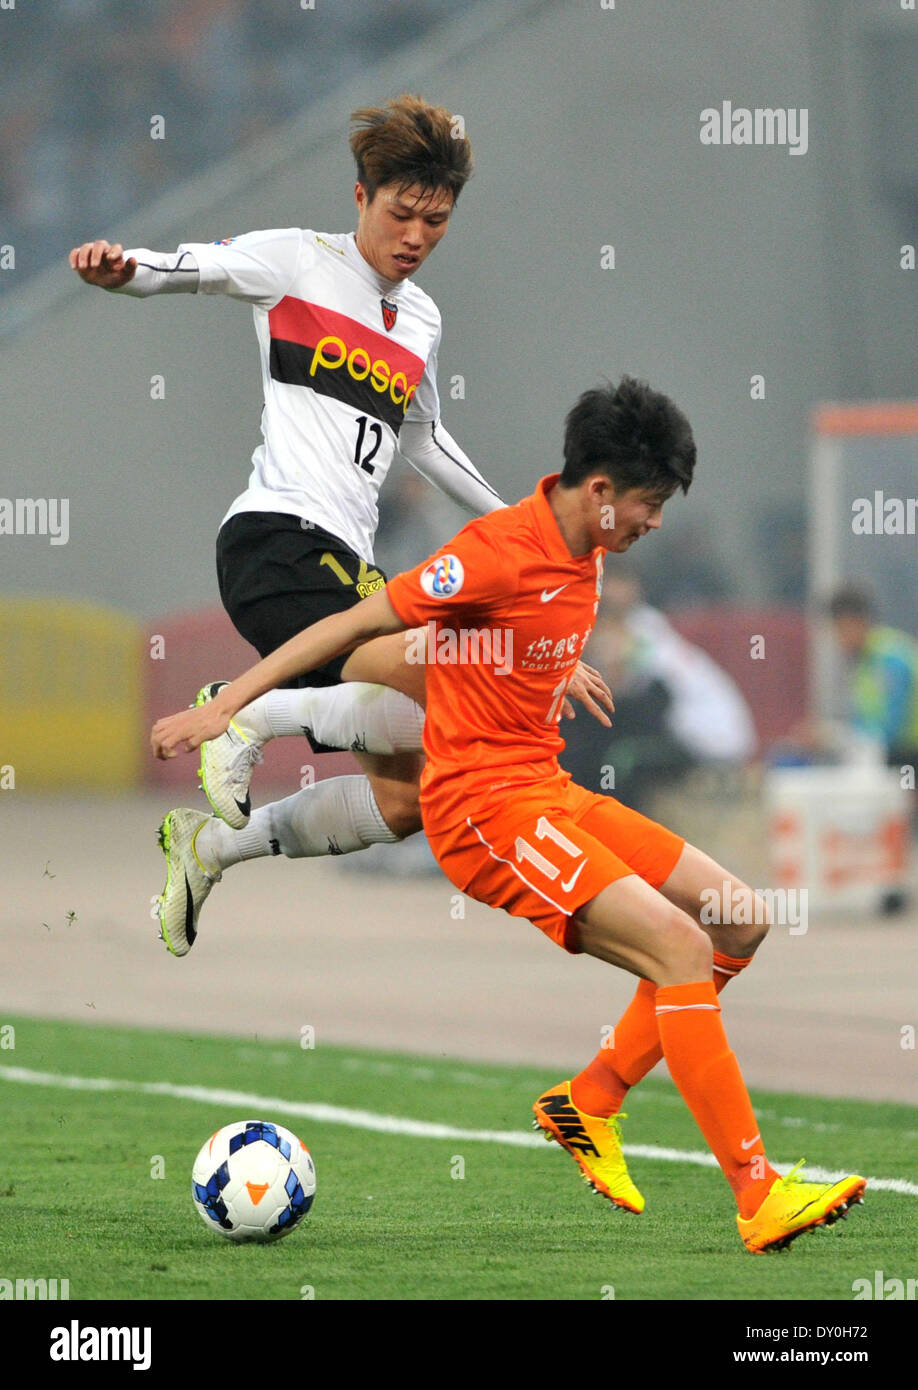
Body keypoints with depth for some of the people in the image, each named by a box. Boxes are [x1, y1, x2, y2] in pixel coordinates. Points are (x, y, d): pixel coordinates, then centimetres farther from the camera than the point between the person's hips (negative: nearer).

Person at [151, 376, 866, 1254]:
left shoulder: (584, 552, 7)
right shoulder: (503, 552, -19)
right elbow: (357, 624, -14)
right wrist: (226, 705, -13)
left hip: (546, 788, 10)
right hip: (486, 805, -10)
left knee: (738, 921, 7)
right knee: (677, 943, -22)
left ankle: (589, 1102, 10)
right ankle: (757, 1196, -21)